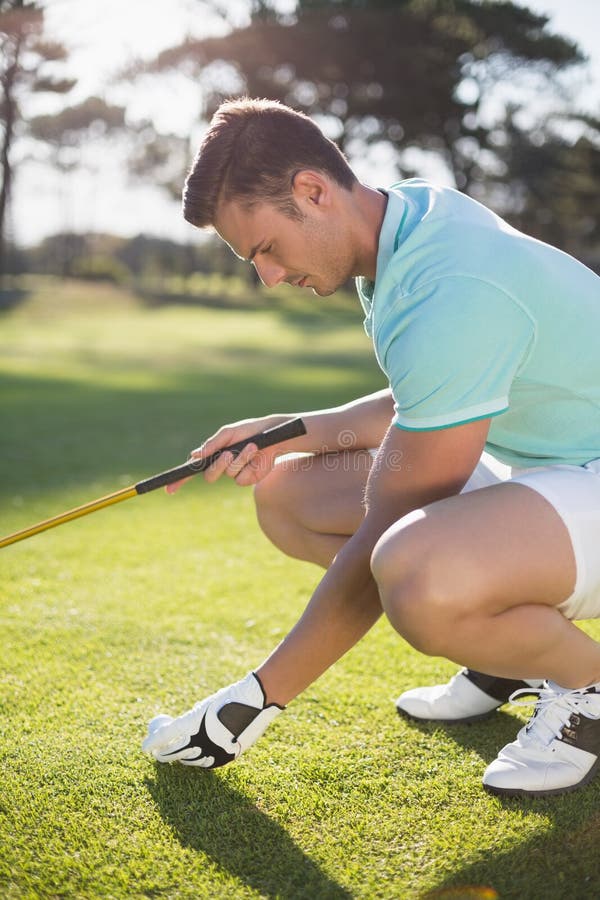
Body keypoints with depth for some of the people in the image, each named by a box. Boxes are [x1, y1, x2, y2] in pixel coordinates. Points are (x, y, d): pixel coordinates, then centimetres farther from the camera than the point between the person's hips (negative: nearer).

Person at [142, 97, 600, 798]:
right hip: (523, 461, 10)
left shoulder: (450, 296, -29)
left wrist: (261, 695, -15)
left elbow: (383, 539, -24)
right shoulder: (407, 215, 3)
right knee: (285, 494, 6)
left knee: (417, 575, -40)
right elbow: (421, 406, 16)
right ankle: (508, 651, 12)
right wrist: (291, 431, 3)